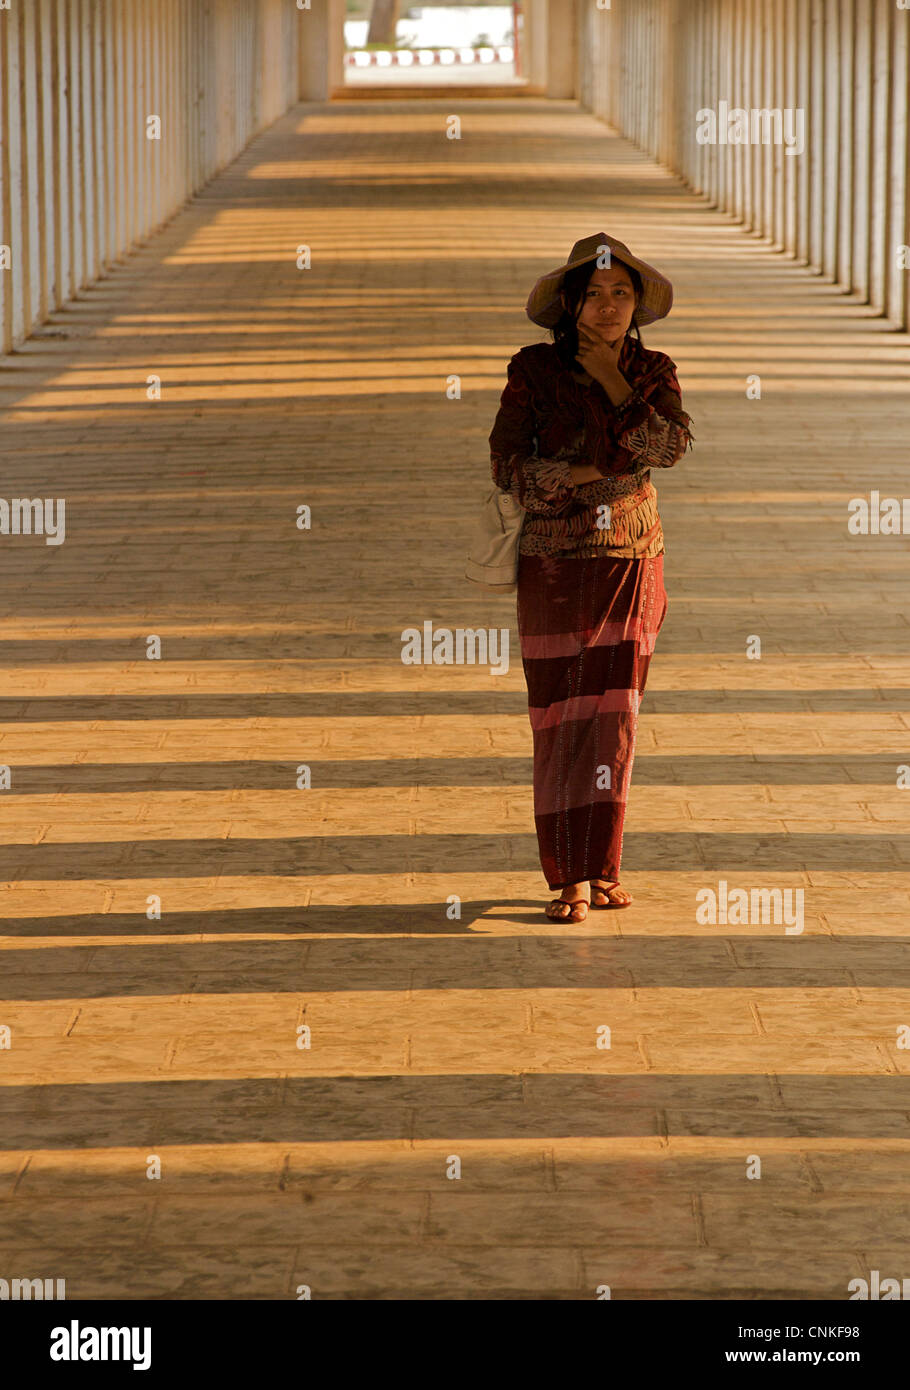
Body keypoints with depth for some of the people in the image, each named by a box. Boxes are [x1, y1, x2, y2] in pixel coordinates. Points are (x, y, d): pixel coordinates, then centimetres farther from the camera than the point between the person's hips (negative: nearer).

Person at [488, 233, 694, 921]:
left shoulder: (654, 372, 5)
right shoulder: (535, 369, -2)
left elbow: (672, 446, -13)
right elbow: (507, 464, -10)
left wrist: (614, 382, -16)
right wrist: (598, 471, -16)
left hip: (632, 566, 2)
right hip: (555, 567, -2)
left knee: (614, 716, 0)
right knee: (563, 717, -3)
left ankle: (600, 868, 11)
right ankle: (573, 879, 1)